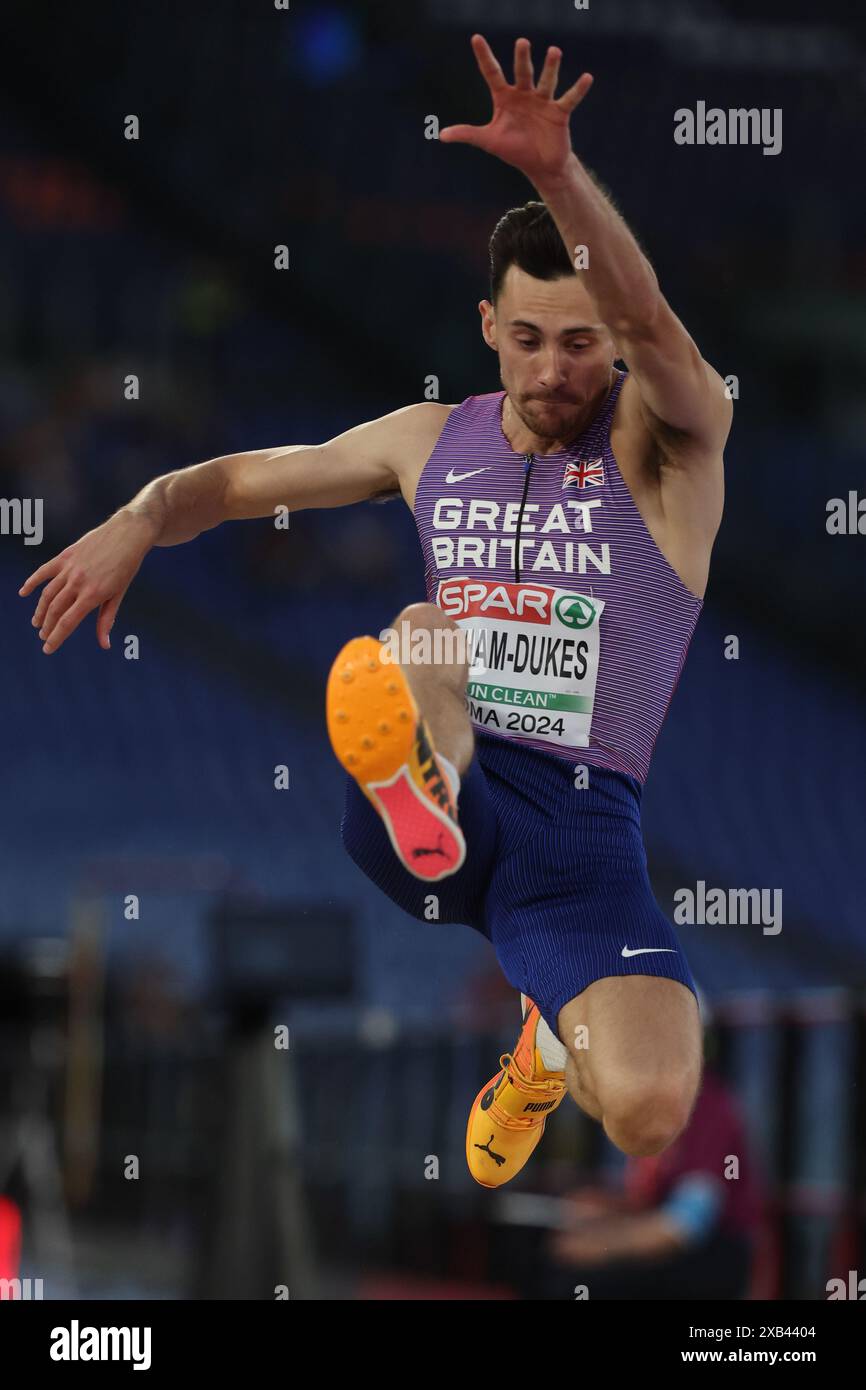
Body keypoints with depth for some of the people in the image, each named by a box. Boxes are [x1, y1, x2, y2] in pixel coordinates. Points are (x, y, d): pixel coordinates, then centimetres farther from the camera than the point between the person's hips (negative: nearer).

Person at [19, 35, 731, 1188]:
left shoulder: (665, 441, 0)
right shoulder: (434, 441, 14)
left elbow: (650, 324, -23)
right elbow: (244, 479, 24)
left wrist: (556, 173, -41)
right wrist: (142, 518, 1)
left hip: (578, 823, -1)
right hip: (439, 793, 1)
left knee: (650, 1114, -18)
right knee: (425, 633, -29)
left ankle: (555, 1038, 16)